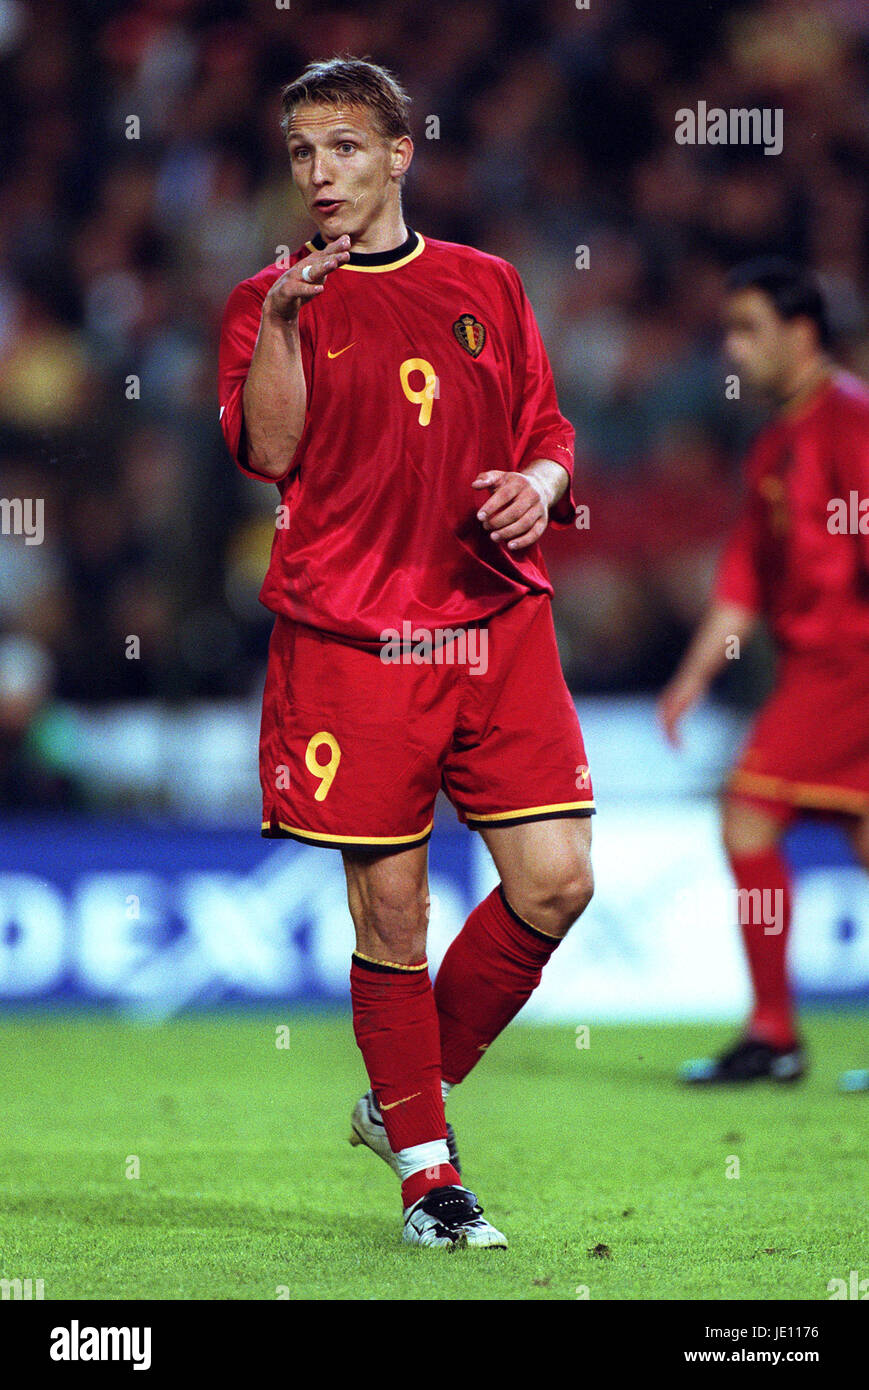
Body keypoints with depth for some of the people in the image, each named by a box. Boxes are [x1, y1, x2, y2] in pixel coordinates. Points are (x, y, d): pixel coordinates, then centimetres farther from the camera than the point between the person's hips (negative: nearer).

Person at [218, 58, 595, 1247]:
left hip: (497, 623, 3)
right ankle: (426, 1170, 11)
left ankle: (409, 1094, 14)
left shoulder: (486, 287, 13)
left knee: (556, 883, -7)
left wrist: (539, 484, -5)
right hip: (351, 642, -3)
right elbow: (269, 450, -8)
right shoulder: (271, 303, 6)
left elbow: (548, 433, 16)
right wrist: (281, 321, -19)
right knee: (391, 908, -1)